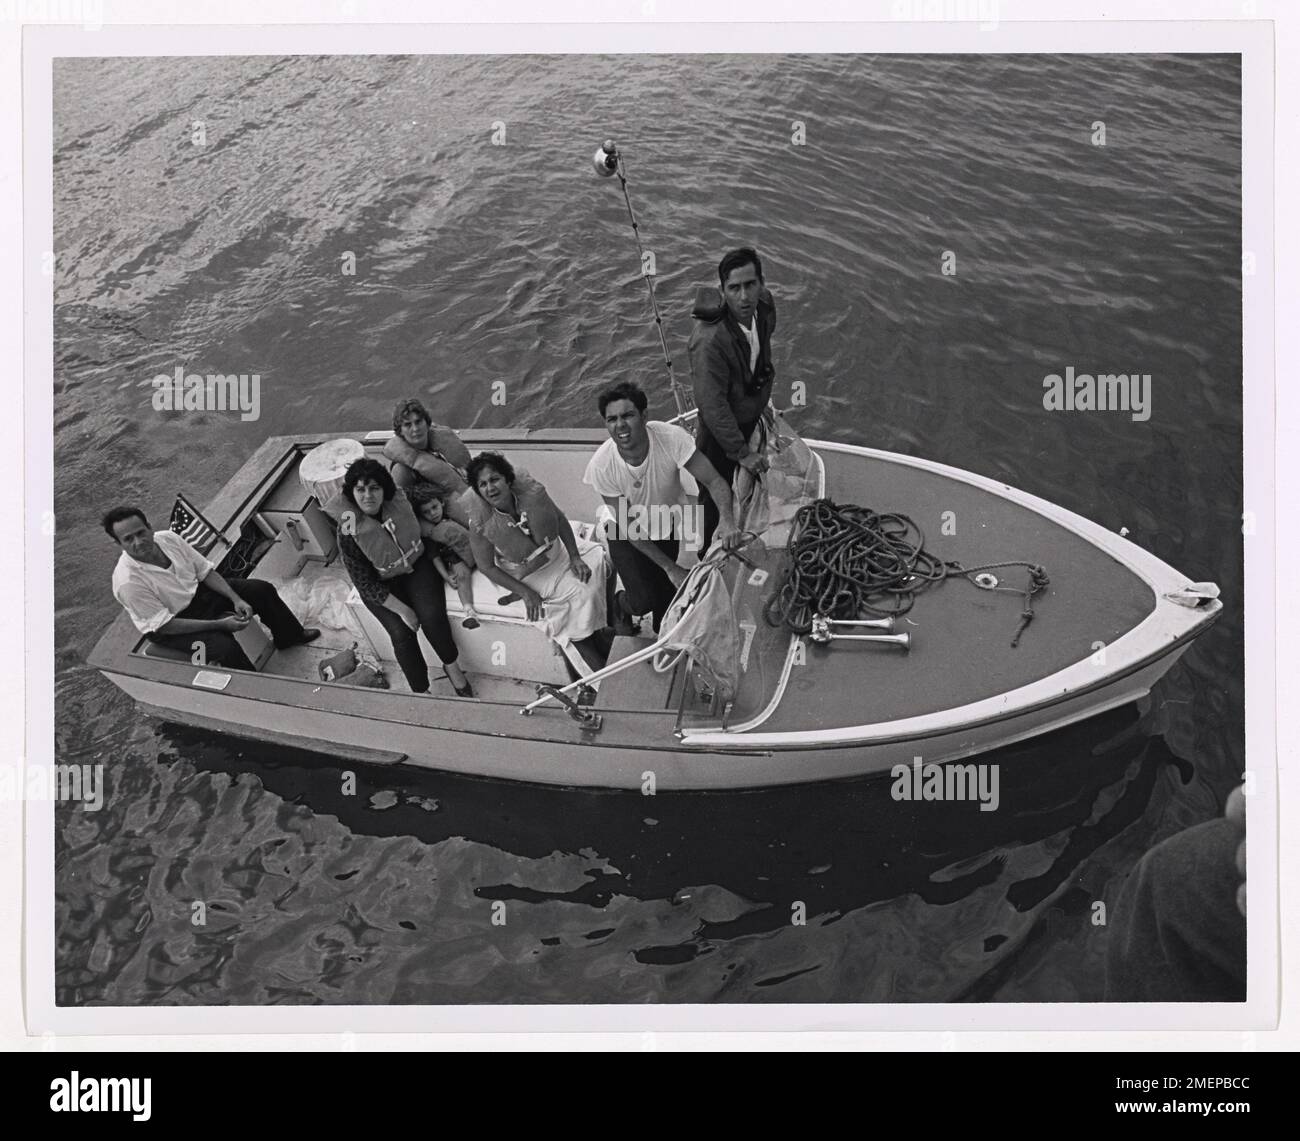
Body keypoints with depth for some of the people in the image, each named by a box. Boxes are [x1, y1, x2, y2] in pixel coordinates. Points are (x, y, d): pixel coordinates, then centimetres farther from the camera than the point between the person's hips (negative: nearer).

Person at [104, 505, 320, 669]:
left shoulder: (168, 539, -15)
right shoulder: (127, 582, -32)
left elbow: (205, 571, -3)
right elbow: (164, 626, -27)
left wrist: (236, 599, -14)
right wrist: (220, 625, -28)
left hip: (197, 592, 7)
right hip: (170, 626, -7)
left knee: (262, 589, 6)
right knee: (224, 648, -30)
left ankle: (291, 636, 30)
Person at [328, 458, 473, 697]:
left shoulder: (398, 503, -15)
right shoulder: (348, 533, -22)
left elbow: (423, 536, 8)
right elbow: (365, 584, -17)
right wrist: (401, 609, -21)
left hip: (417, 566, 2)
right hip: (382, 584, -2)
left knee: (431, 616, -22)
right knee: (401, 632, -23)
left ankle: (452, 667, 3)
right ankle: (420, 692, -6)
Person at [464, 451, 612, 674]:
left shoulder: (530, 491, -21)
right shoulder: (480, 522, -25)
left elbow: (559, 518, -3)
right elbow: (487, 567, -13)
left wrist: (575, 556, -10)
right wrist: (525, 593, -19)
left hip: (558, 555, 4)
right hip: (529, 576, -4)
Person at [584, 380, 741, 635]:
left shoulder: (671, 437, -32)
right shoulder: (601, 466, -32)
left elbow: (714, 481, -26)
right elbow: (630, 526, -23)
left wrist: (727, 521, -46)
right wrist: (670, 567, -22)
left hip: (670, 520, 2)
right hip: (629, 536, -2)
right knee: (644, 601, -11)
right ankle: (620, 604, 25)